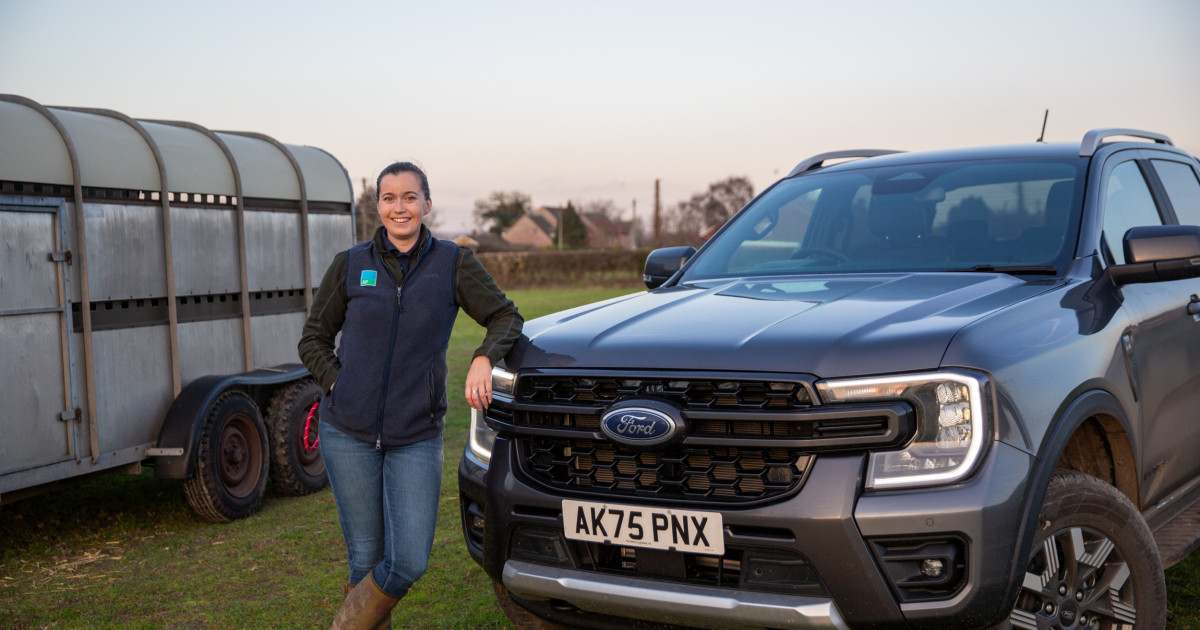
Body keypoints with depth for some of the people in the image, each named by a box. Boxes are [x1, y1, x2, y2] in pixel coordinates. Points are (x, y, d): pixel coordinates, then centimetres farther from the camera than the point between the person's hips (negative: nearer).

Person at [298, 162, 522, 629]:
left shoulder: (452, 263, 3)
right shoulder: (351, 264, 4)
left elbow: (505, 317, 6)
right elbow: (313, 340, 11)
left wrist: (483, 359, -13)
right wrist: (339, 384, -5)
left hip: (416, 436, 0)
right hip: (348, 433, 0)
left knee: (410, 561, -8)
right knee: (366, 558, 4)